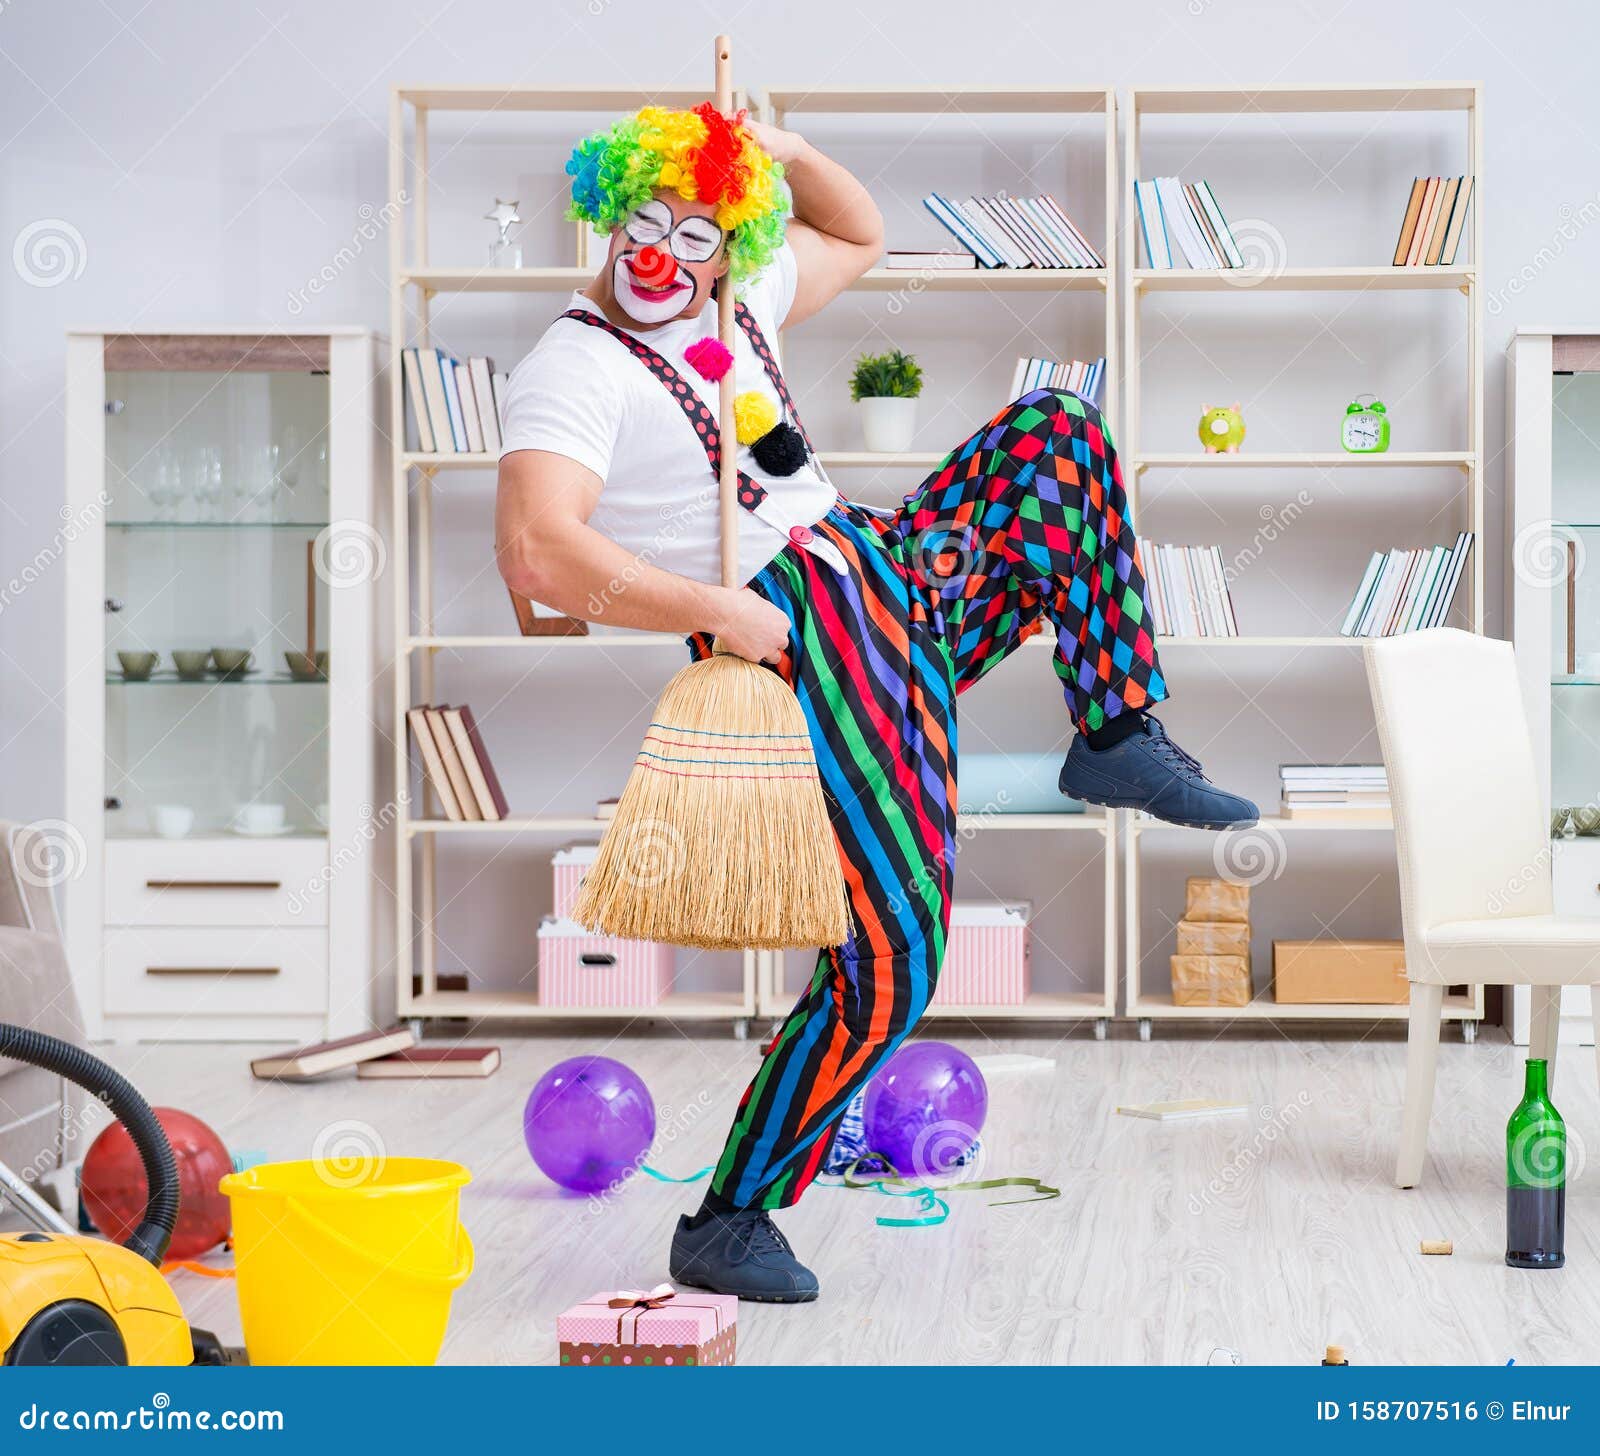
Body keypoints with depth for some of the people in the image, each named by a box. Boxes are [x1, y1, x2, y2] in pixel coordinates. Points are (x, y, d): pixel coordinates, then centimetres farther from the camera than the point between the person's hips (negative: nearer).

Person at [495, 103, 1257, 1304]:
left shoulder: (736, 303, 13)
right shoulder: (576, 371, -13)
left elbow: (858, 236, 32)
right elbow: (538, 552, -29)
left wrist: (794, 157, 10)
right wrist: (716, 611, -24)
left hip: (900, 573, 9)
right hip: (809, 641, -9)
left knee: (1055, 430, 12)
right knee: (886, 961, -15)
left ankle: (1118, 736, 5)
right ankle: (727, 1226, -1)